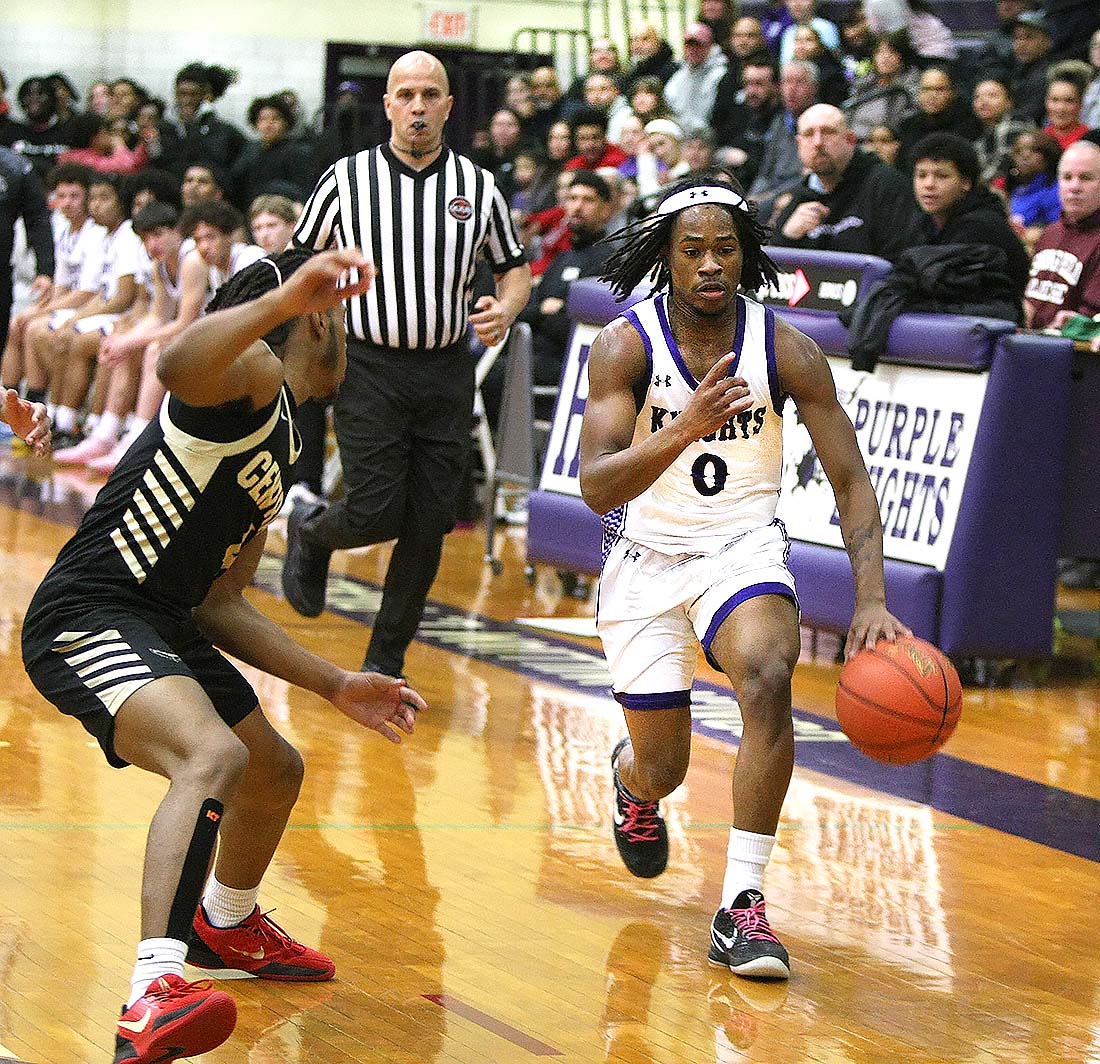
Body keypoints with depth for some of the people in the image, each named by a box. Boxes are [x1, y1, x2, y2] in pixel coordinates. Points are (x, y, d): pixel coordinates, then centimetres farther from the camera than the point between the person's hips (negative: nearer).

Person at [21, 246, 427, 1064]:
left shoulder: (278, 455, 21)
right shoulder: (254, 374, -8)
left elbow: (221, 604, 22)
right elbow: (180, 368, -35)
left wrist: (337, 686, 22)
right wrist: (284, 298, -49)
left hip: (164, 626, 11)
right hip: (86, 620, -11)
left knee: (275, 774, 27)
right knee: (215, 756, -34)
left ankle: (227, 926, 56)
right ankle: (156, 994, -45)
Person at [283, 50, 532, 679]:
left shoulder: (479, 187, 5)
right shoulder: (347, 180, -1)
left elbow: (516, 268, 15)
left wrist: (505, 308, -6)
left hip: (448, 374, 3)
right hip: (370, 369, -3)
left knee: (429, 524, 1)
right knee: (376, 514, -11)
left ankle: (385, 662, 15)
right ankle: (310, 533, 25)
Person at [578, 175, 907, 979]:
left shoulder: (785, 348, -14)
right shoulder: (626, 346, -17)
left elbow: (851, 477, -11)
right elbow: (596, 487, -27)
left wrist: (871, 602, -24)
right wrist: (683, 430, -45)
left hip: (744, 548, 0)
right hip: (647, 556, 0)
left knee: (768, 678, -32)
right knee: (663, 769, 6)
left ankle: (742, 906, -27)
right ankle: (631, 779, 48)